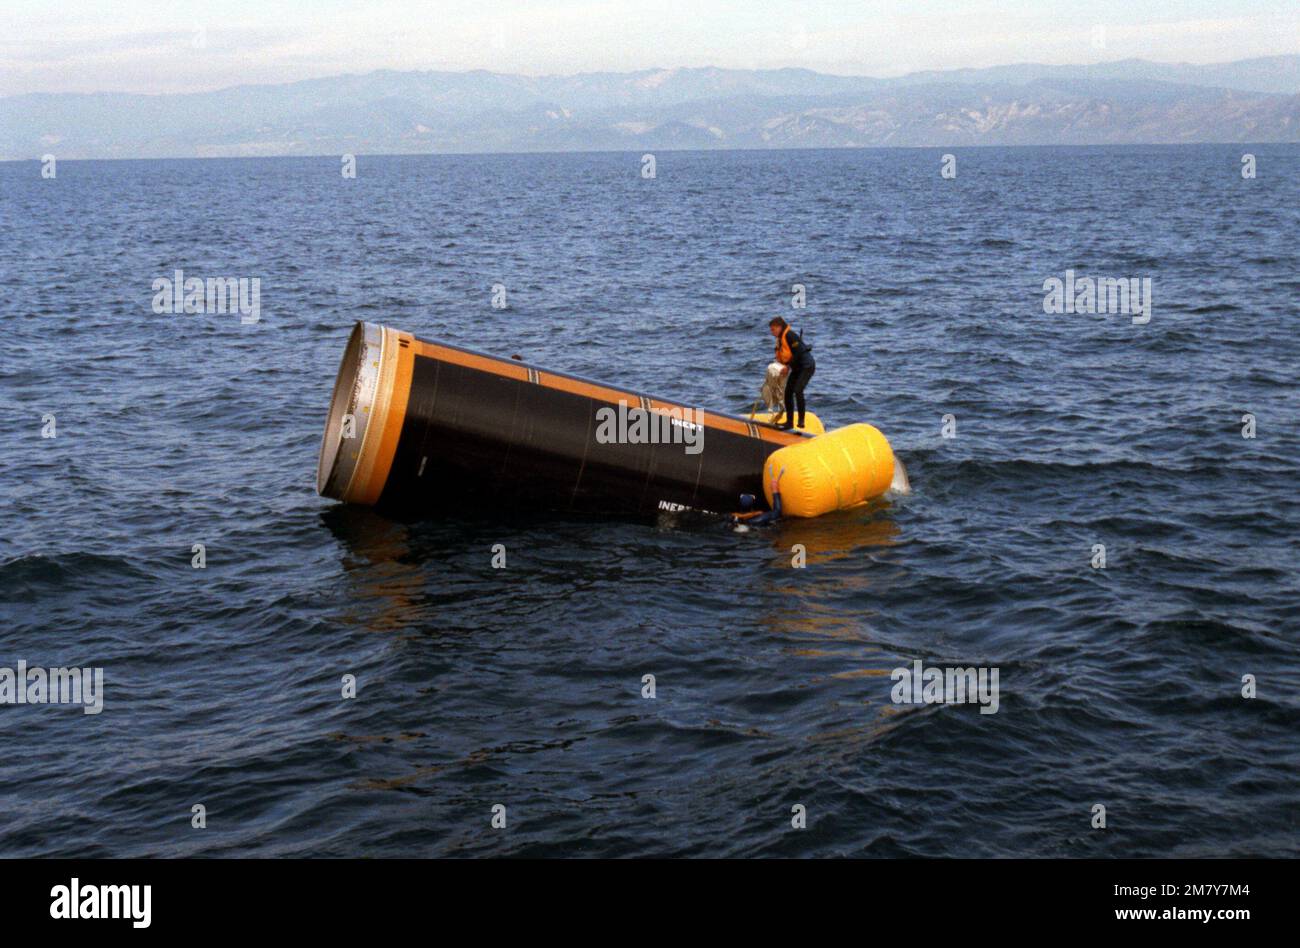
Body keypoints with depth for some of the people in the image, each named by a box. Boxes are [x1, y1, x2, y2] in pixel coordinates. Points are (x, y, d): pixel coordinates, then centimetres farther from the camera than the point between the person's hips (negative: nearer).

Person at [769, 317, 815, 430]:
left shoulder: (790, 335, -20)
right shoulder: (780, 338, 10)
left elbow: (799, 352, -24)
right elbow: (782, 355, 17)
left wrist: (788, 365, -17)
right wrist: (786, 366, -2)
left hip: (806, 366, -10)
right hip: (796, 368, 10)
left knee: (798, 390, -22)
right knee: (788, 392, 5)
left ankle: (801, 421, -15)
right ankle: (789, 422, 12)